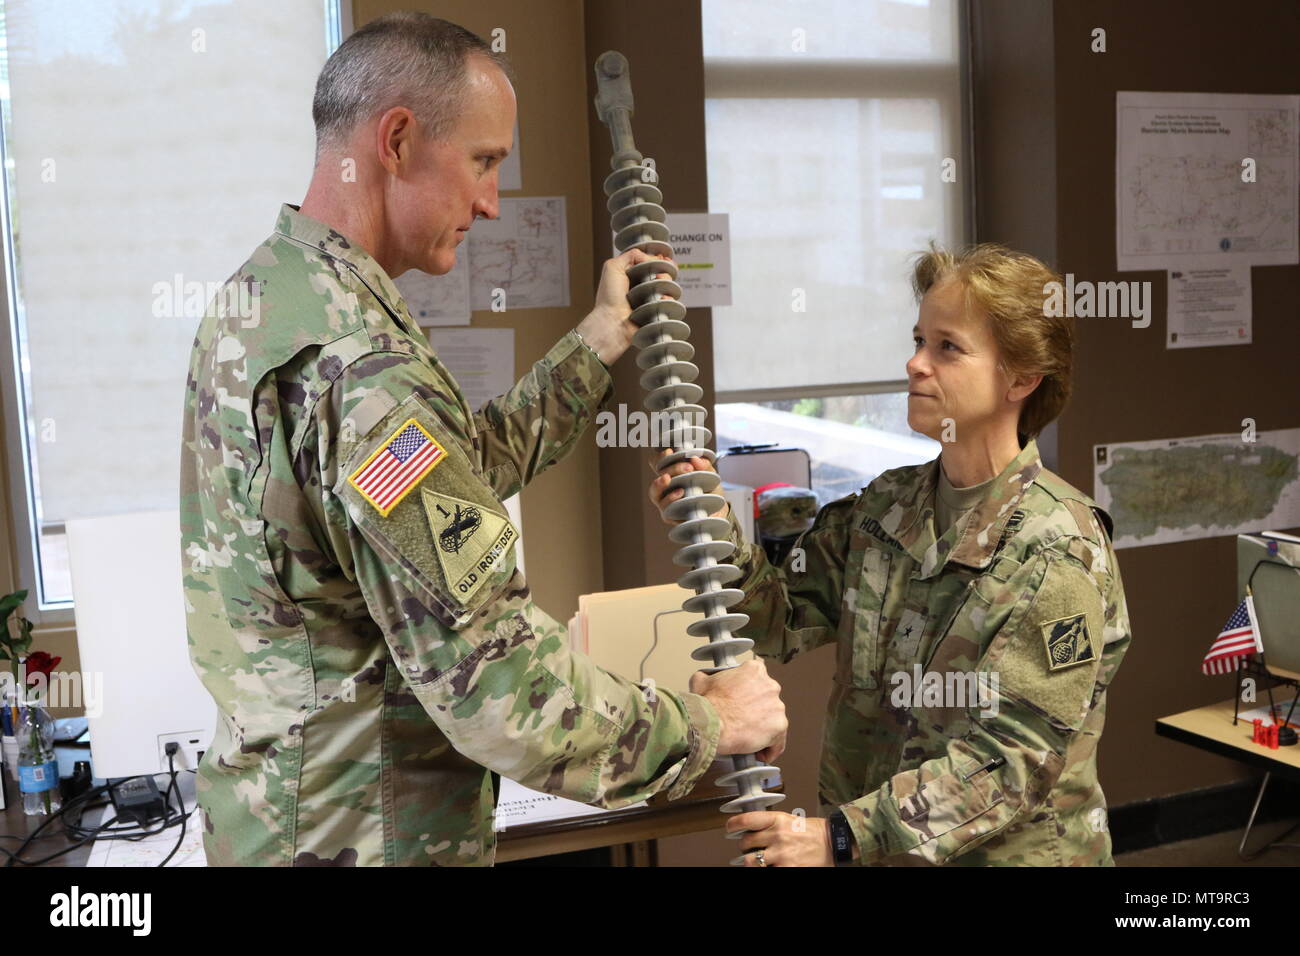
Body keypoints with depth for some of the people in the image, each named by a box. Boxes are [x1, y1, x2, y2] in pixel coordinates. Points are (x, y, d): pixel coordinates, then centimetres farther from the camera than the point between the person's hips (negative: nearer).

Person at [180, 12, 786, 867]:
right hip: (363, 835, -9)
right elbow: (499, 688, -29)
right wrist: (708, 723, -16)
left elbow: (469, 466, 10)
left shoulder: (260, 296, 4)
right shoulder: (358, 364, -28)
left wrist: (600, 341, 10)